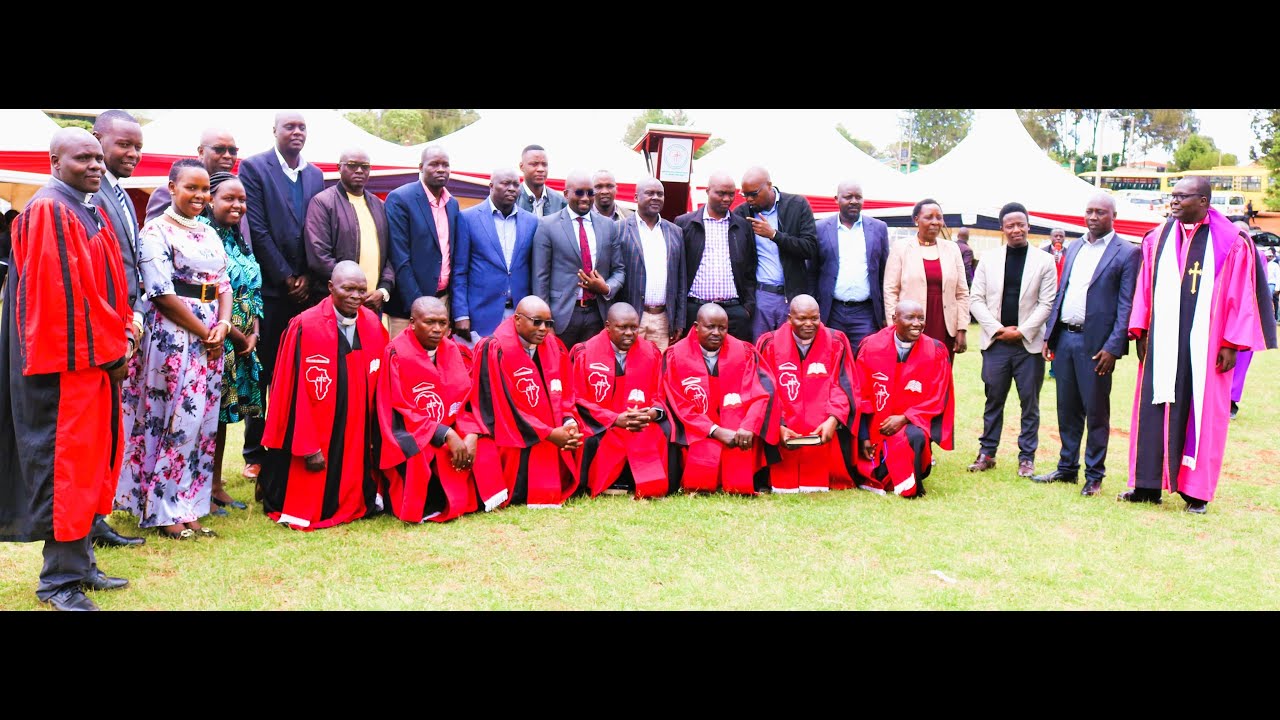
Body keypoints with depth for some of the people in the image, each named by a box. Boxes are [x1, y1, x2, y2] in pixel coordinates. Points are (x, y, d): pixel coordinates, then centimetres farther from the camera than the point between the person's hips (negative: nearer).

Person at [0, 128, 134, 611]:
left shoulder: (90, 210, 15)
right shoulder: (48, 210, -13)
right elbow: (61, 290, -19)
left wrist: (117, 344, 8)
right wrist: (110, 350, -14)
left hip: (98, 355, 9)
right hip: (69, 359, -9)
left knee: (91, 460, 13)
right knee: (67, 463, -3)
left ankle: (79, 565, 22)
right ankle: (59, 580, 6)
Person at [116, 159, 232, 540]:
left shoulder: (209, 234, 15)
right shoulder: (156, 232, -6)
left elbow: (223, 284, 14)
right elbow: (163, 294, -13)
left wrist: (222, 324, -4)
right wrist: (204, 331, -11)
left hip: (211, 339, 7)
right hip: (172, 336, -7)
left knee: (202, 421, 8)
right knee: (176, 420, -4)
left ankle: (188, 508, 17)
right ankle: (164, 512, 8)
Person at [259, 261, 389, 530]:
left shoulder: (372, 324, 0)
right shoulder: (306, 327, -17)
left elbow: (377, 384, 7)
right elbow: (299, 393, -16)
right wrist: (309, 447, -16)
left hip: (355, 436, 5)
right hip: (315, 434, -4)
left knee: (350, 500, 10)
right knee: (308, 507, 5)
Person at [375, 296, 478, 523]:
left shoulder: (455, 351, 6)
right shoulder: (396, 353, -11)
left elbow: (470, 399, 3)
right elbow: (401, 410, -16)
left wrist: (471, 435, -17)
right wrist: (446, 434, -24)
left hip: (451, 433, 6)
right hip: (408, 436, -6)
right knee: (420, 455, -36)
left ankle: (455, 501, 8)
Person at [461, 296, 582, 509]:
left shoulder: (554, 347, 5)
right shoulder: (494, 350, -13)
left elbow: (564, 395, 9)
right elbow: (502, 407, -16)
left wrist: (569, 423, -14)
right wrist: (548, 433, -18)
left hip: (551, 436, 7)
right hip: (508, 438, -7)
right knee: (521, 494, -24)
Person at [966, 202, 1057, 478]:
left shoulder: (1044, 261, 2)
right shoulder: (989, 259, 7)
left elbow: (1046, 303, -1)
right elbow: (976, 300, 4)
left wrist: (1021, 331, -10)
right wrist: (998, 329, -7)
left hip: (1029, 343, -1)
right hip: (996, 342, 1)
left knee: (1030, 402, 4)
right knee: (993, 400, 9)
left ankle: (1027, 457, 13)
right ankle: (987, 452, 18)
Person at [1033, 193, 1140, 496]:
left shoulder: (1127, 253, -5)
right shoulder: (1074, 248, 15)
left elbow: (1126, 305, -9)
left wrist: (1113, 347, -15)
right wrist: (1049, 334, 11)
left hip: (1096, 343, -6)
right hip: (1064, 338, 6)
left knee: (1096, 412, 3)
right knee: (1067, 409, 13)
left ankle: (1094, 476, 14)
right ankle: (1067, 468, 24)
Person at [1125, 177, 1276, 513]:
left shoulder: (1232, 242, -2)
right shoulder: (1158, 238, 7)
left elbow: (1241, 294, -3)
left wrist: (1231, 344, -6)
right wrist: (1140, 331, 4)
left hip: (1205, 344, -3)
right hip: (1162, 342, 3)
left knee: (1202, 413, 4)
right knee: (1154, 409, 5)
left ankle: (1196, 490, 13)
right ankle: (1148, 484, 13)